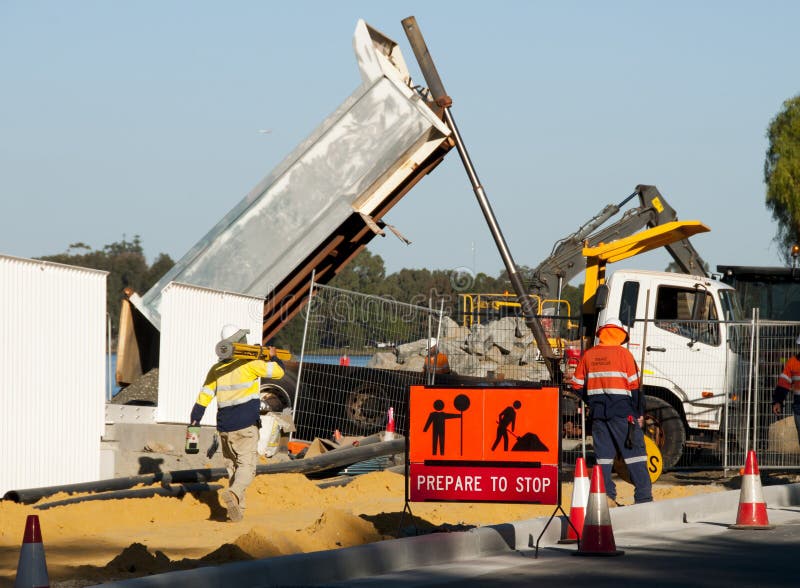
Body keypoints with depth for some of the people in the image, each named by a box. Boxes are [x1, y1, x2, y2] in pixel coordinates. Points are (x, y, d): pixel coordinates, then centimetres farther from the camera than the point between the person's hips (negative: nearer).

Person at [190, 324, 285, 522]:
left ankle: (237, 508, 13)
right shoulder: (250, 364, -7)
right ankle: (234, 493, -35)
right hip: (246, 425, -5)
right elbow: (278, 372, -3)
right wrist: (273, 357, 18)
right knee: (247, 465, -8)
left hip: (225, 427, 5)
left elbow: (203, 397, 5)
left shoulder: (216, 369, 8)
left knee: (232, 466, 15)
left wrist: (194, 422, 8)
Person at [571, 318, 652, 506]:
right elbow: (634, 385, -6)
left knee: (603, 453, 10)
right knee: (634, 451, -1)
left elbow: (578, 385, 10)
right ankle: (643, 497, -5)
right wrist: (639, 413, 2)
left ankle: (606, 495, 5)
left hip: (598, 411, 4)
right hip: (621, 410, -4)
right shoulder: (623, 354, -6)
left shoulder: (588, 355, 6)